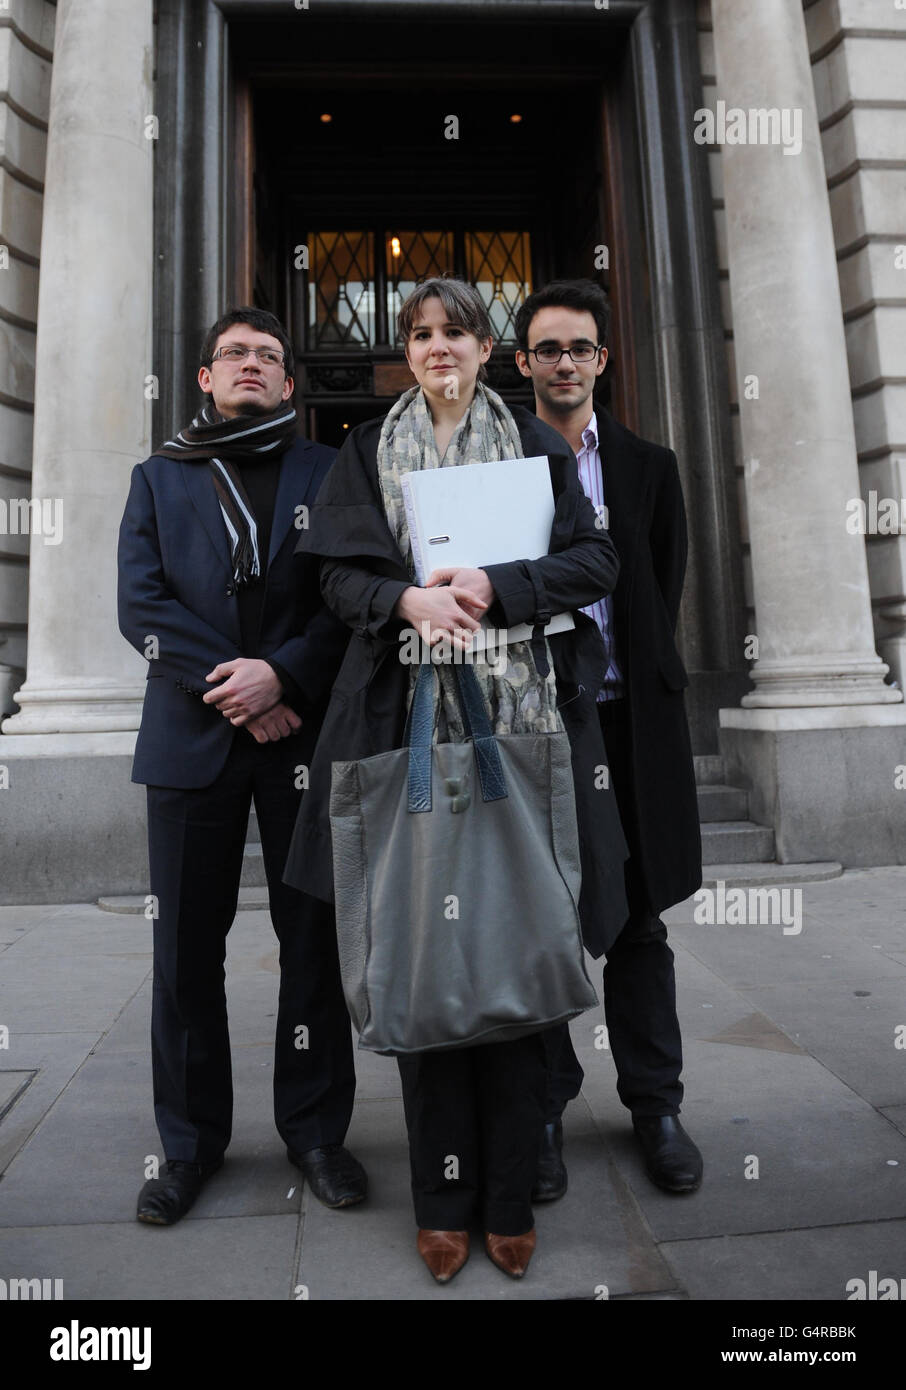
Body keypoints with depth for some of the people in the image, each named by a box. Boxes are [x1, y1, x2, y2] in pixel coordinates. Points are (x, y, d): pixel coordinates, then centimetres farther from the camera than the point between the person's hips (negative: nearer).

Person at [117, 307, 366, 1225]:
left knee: (314, 936, 5)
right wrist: (227, 687, -10)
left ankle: (315, 1129, 22)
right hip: (191, 736, 2)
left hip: (305, 732, -1)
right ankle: (191, 1142, 24)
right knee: (186, 943, 7)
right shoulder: (159, 477, 16)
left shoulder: (329, 473, 12)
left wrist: (283, 674, -15)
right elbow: (141, 602, 2)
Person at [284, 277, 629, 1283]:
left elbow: (596, 560, 4)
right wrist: (408, 598, -13)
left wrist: (496, 586, -11)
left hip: (522, 722, 0)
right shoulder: (369, 451, 14)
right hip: (414, 727, 1)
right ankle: (443, 1198, 20)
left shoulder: (536, 444, 13)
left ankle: (510, 1195, 19)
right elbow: (339, 573, 7)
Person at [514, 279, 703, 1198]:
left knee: (636, 918, 8)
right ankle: (543, 1106, 19)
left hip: (626, 715, 2)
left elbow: (661, 594, 11)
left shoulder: (648, 466, 13)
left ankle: (654, 1105, 23)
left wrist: (636, 689, 1)